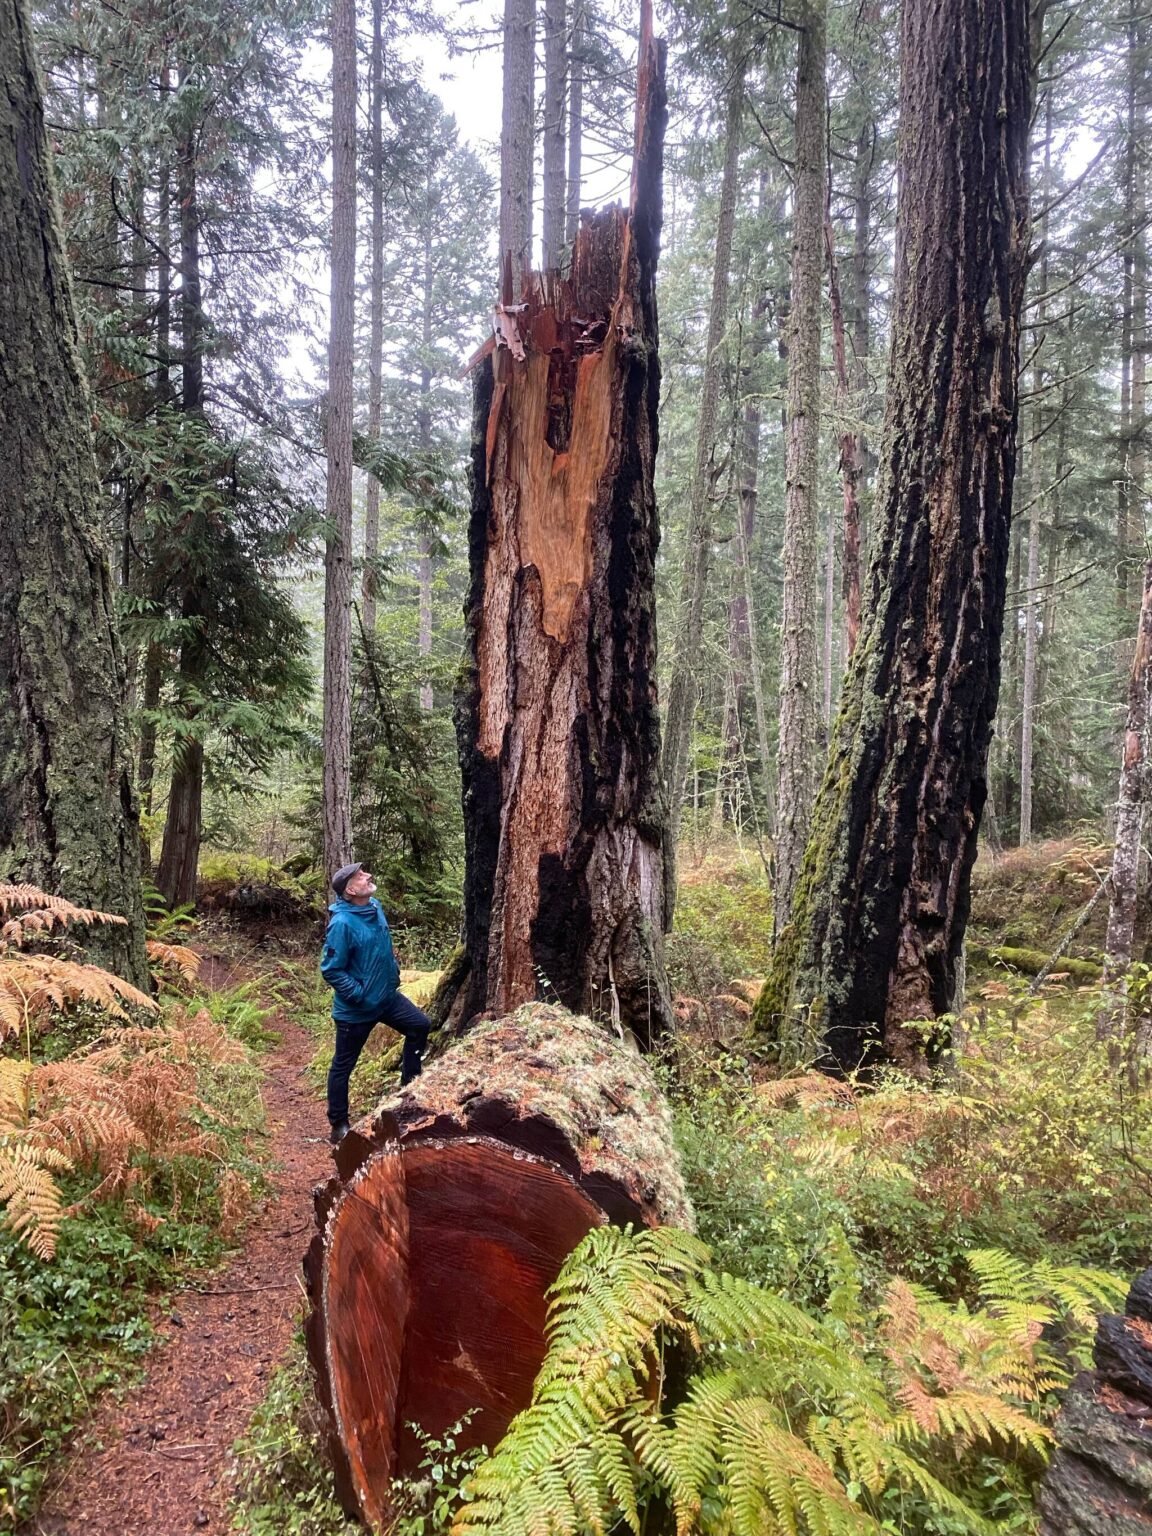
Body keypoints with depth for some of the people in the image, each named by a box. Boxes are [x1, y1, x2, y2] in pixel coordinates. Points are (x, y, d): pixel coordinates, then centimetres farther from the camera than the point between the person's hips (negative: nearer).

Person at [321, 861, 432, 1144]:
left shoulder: (375, 907, -3)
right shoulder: (342, 923, -28)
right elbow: (331, 970, -24)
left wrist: (391, 957, 12)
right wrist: (361, 996, -23)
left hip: (387, 996, 8)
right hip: (355, 1009, -8)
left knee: (420, 1025, 15)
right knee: (343, 1065, 9)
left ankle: (409, 1085, 31)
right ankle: (339, 1125, 24)